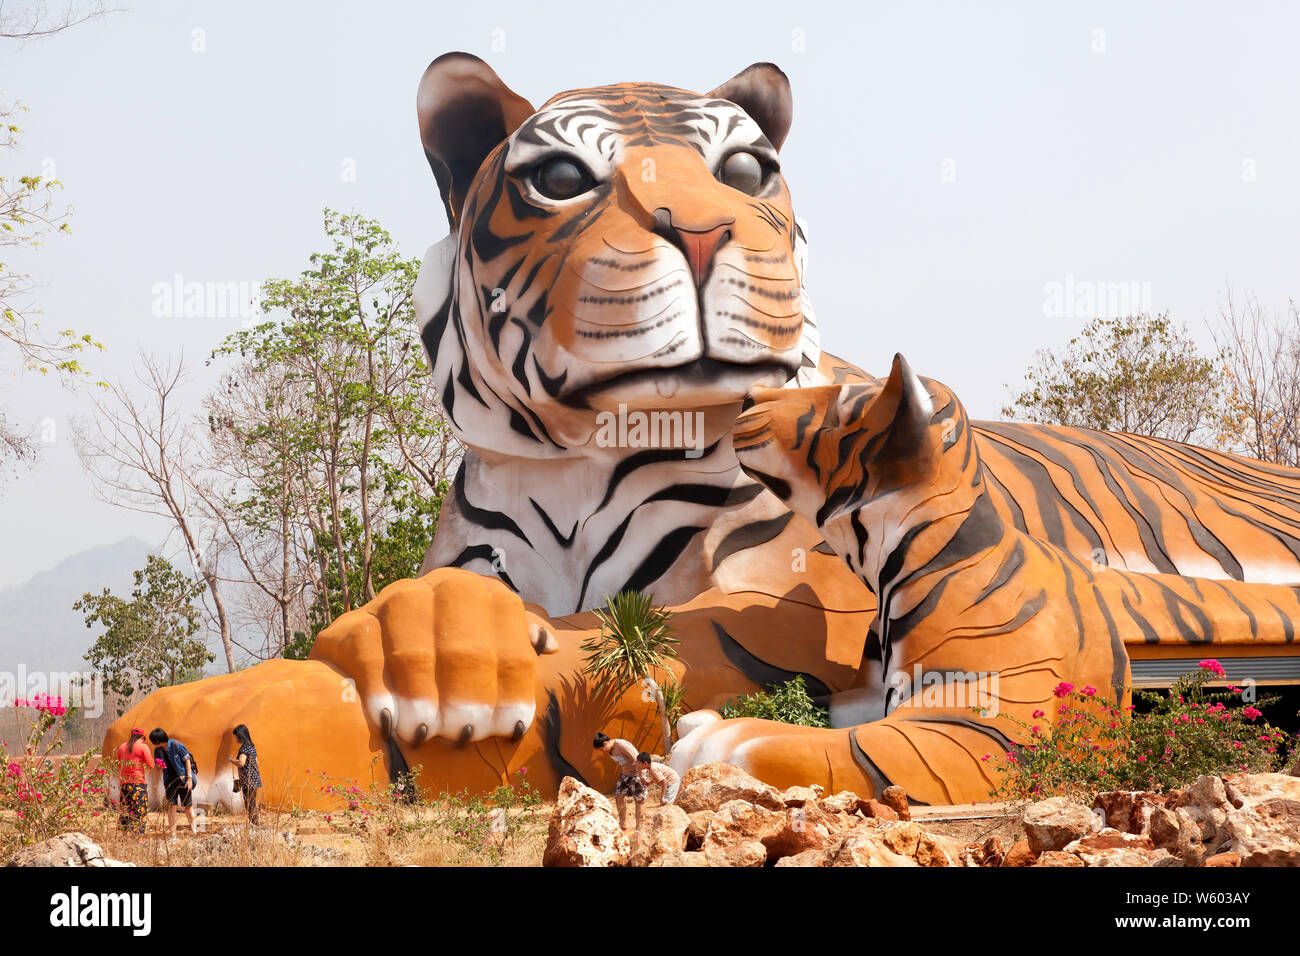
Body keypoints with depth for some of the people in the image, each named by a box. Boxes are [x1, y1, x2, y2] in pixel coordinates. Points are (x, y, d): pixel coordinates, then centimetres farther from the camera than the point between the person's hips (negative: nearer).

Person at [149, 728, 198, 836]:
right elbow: (157, 764, 14)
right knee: (171, 805, -6)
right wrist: (159, 765, -9)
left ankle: (193, 827, 27)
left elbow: (187, 760, -10)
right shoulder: (157, 750, 0)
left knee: (188, 805, 5)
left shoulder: (176, 745, -15)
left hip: (183, 779, -4)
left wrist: (189, 777, -13)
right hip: (170, 780, 4)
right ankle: (172, 832, -4)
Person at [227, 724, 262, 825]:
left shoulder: (244, 747, -15)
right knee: (252, 805, 14)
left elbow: (241, 763, -28)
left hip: (248, 781, -9)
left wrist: (232, 760, -10)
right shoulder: (252, 746, 13)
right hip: (254, 779, 9)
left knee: (250, 805, -6)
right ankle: (254, 824, 17)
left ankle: (253, 825, -6)